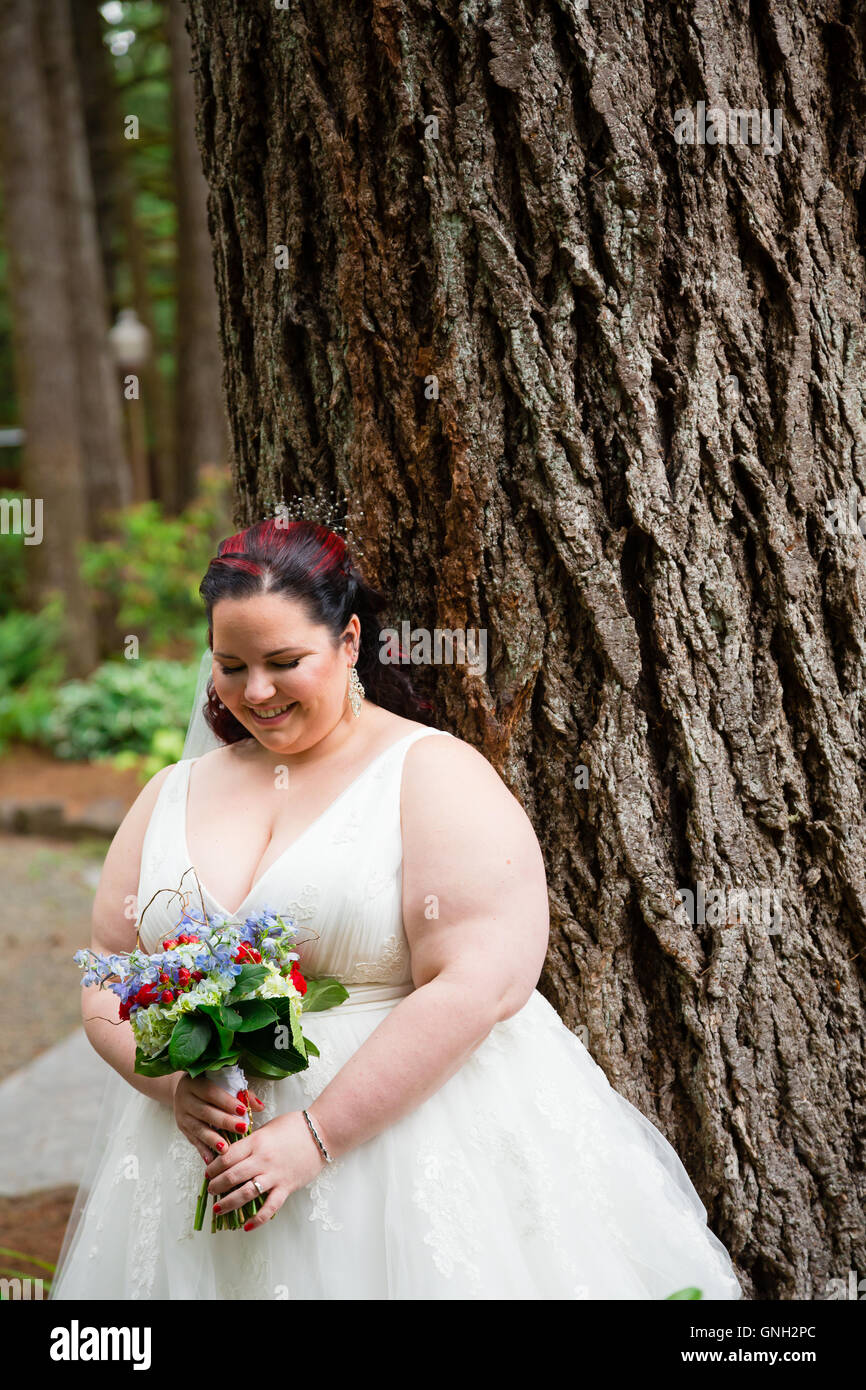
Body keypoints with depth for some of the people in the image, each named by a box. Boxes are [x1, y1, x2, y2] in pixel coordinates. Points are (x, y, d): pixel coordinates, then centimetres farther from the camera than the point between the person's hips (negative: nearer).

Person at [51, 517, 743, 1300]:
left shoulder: (434, 773, -6)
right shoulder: (174, 796, 10)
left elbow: (478, 986, -17)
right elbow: (107, 984, 10)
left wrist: (313, 1134, -20)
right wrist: (176, 1087, -11)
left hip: (416, 1132, -4)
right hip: (207, 1153, 4)